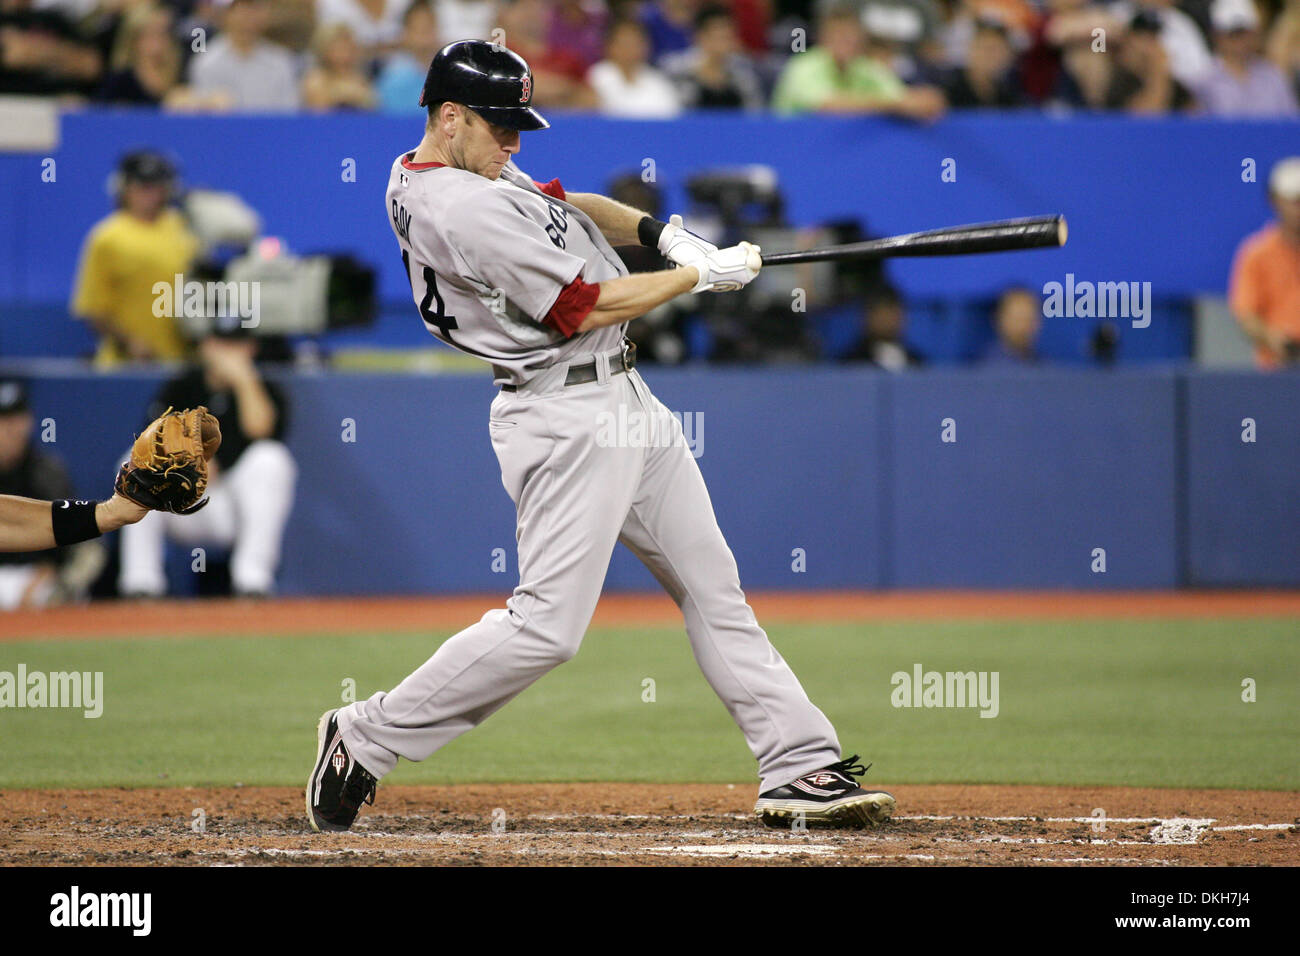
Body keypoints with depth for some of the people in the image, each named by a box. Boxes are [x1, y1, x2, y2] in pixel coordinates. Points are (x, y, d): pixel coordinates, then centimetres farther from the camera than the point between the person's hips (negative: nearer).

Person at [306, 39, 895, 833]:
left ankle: (800, 767, 11)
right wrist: (703, 274, -7)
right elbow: (583, 309, -19)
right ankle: (364, 740, -1)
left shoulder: (422, 176, 10)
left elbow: (565, 209, 22)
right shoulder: (465, 210, -22)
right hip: (567, 417, -11)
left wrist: (661, 232, 4)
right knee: (547, 625, -12)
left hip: (626, 399, 11)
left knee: (713, 588, 9)